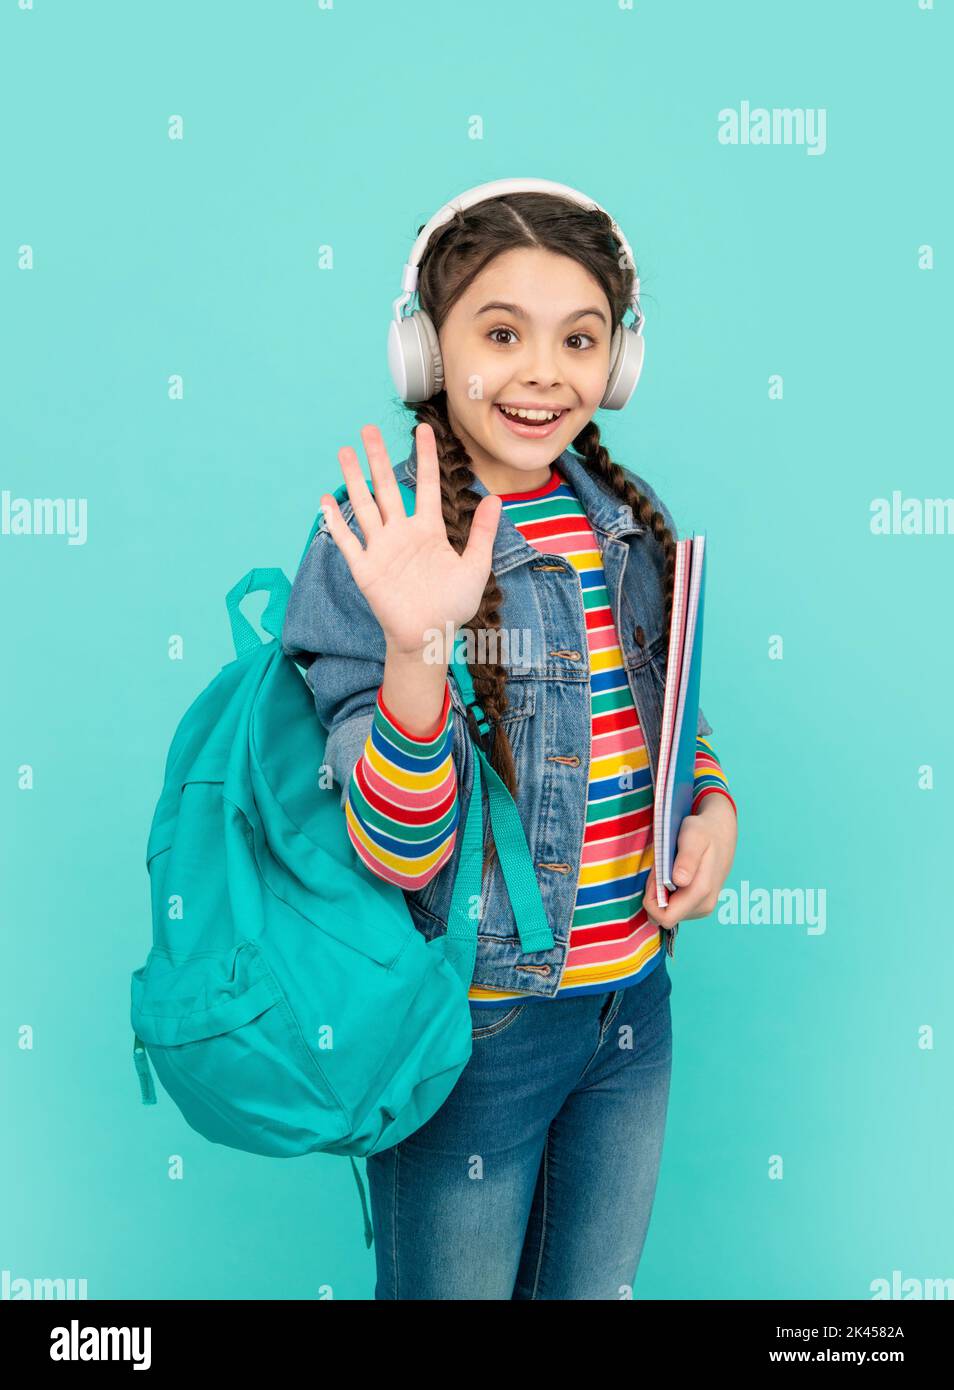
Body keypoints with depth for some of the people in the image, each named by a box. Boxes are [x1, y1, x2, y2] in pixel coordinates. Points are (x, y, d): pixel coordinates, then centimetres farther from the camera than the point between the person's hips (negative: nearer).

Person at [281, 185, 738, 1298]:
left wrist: (714, 803, -5)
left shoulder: (627, 518, 0)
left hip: (632, 1000, 5)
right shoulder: (380, 539, -17)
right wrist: (415, 648, -38)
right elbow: (399, 854, -22)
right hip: (473, 1027, -5)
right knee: (456, 1288, 19)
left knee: (595, 1289, 25)